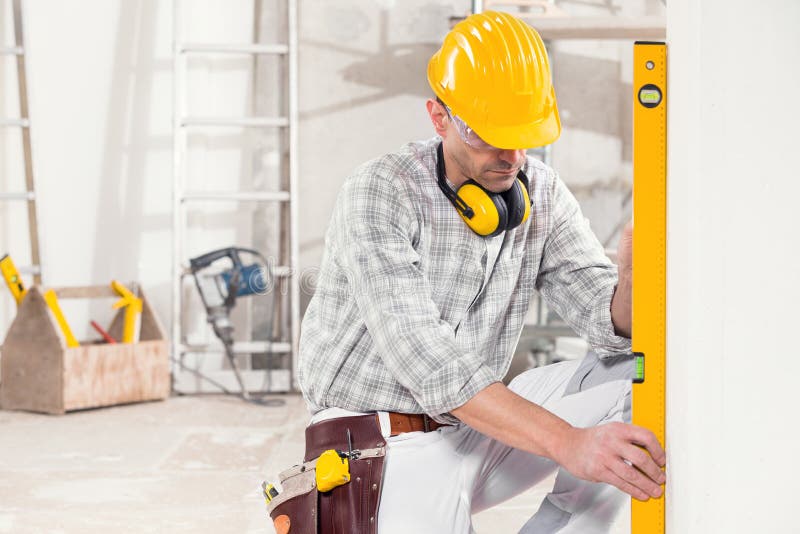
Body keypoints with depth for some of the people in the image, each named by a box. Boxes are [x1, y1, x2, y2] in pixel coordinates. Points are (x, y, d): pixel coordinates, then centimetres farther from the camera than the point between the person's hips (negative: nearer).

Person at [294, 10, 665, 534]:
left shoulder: (541, 194, 2)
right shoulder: (379, 195, -18)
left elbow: (610, 320, -5)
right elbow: (423, 359, -28)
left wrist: (632, 272, -30)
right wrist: (566, 442, -36)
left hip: (476, 428, 5)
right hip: (384, 446, -5)